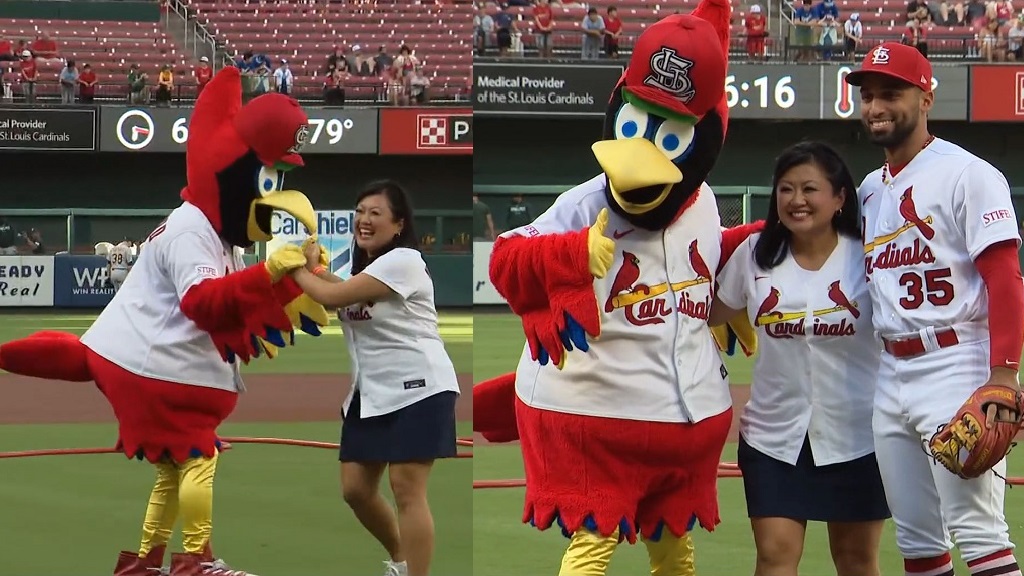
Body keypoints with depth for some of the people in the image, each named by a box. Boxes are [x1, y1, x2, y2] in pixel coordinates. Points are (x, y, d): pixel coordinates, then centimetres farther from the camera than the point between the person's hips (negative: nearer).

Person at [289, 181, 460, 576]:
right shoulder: (364, 265, 18)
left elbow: (332, 296, -17)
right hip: (372, 392, 9)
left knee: (406, 488, -13)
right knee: (355, 489, 7)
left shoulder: (403, 261, -14)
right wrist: (314, 267, 6)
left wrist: (298, 270, 0)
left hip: (417, 389, -9)